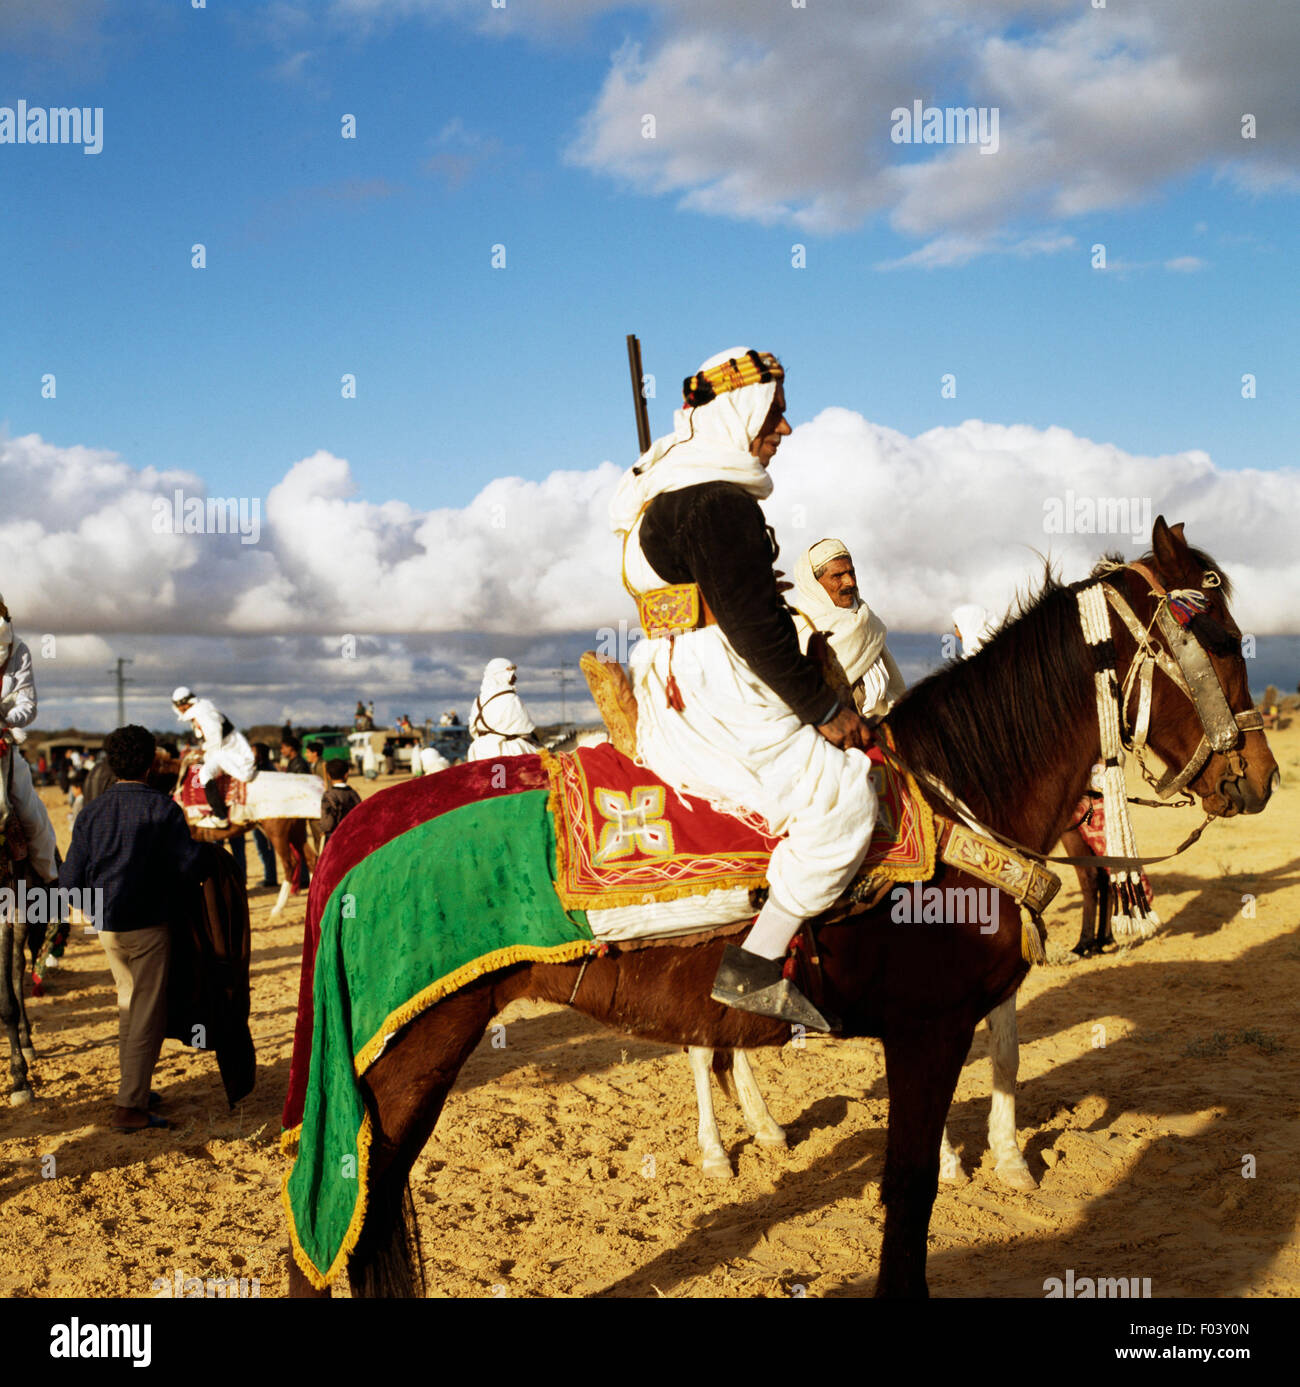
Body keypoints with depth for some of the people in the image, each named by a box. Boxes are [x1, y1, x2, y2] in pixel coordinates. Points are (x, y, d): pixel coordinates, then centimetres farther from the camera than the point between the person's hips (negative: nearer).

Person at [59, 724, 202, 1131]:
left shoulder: (90, 812, 2)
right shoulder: (163, 809, -10)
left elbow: (70, 881, 1)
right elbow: (188, 868, -15)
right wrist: (164, 888, 7)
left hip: (107, 926, 5)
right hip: (148, 925, -5)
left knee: (129, 1002, 22)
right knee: (148, 1015, 0)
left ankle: (134, 1090, 29)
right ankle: (129, 1107, -3)